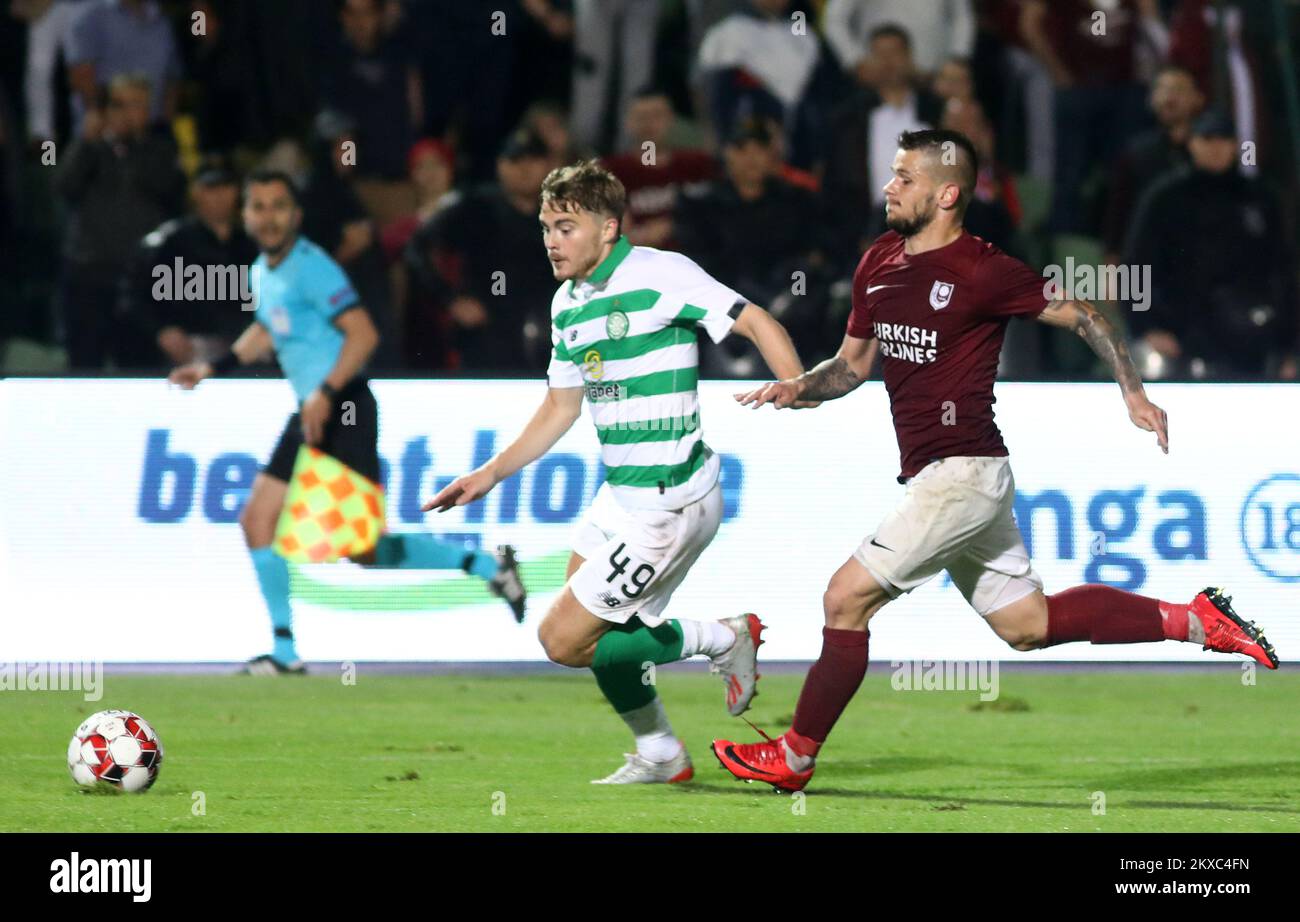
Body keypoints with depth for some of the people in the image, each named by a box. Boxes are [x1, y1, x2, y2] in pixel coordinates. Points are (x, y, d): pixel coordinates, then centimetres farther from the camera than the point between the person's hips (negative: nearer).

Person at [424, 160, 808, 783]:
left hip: (666, 507, -9)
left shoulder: (659, 274, -15)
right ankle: (659, 757, 34)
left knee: (563, 641, -9)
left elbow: (756, 323, -16)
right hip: (619, 495, 9)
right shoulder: (568, 303, 10)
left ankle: (722, 641, 4)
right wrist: (490, 475, 18)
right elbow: (560, 407, 21)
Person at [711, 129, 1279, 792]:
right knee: (1028, 625, 14)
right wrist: (798, 388, 1)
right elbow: (853, 364, 20)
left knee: (847, 597, -9)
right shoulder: (877, 264, 10)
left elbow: (1084, 317, -6)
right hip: (934, 476, 9)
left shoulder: (982, 272, -13)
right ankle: (1195, 622, 21)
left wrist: (1134, 394, -13)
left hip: (962, 474, -9)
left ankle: (794, 758, 2)